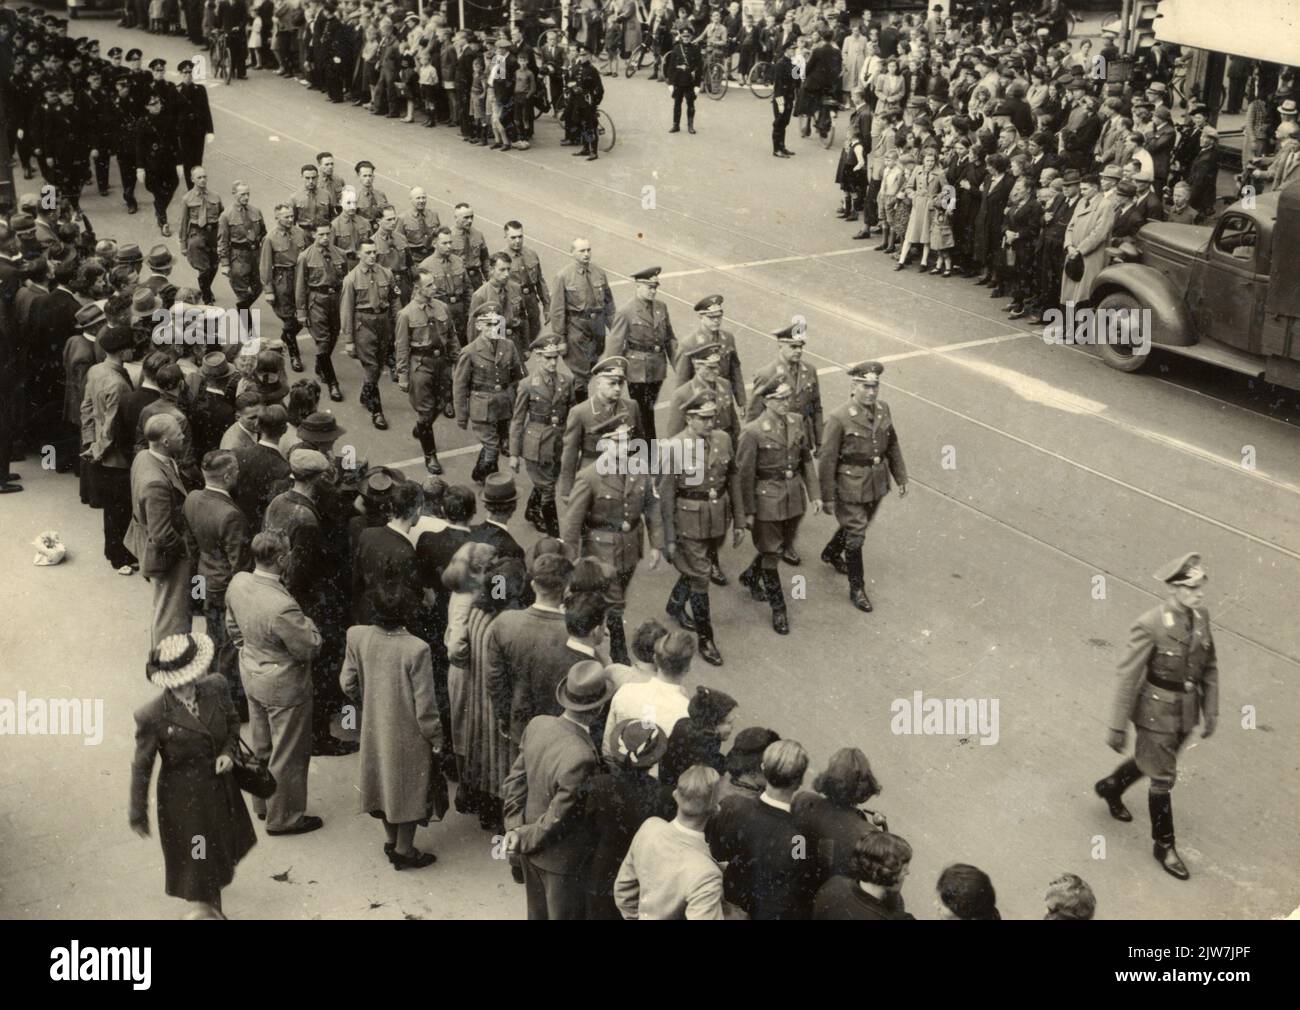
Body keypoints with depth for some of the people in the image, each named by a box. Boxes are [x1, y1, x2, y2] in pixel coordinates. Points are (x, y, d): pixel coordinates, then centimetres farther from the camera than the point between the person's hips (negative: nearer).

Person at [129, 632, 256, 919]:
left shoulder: (215, 688, -14)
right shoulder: (152, 717, -25)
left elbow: (232, 721, 6)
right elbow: (142, 767, -14)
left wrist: (229, 751, -12)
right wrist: (138, 814, -8)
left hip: (221, 784, 6)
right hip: (185, 796, -6)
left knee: (222, 840, 26)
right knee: (196, 852, 12)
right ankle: (208, 905, 39)